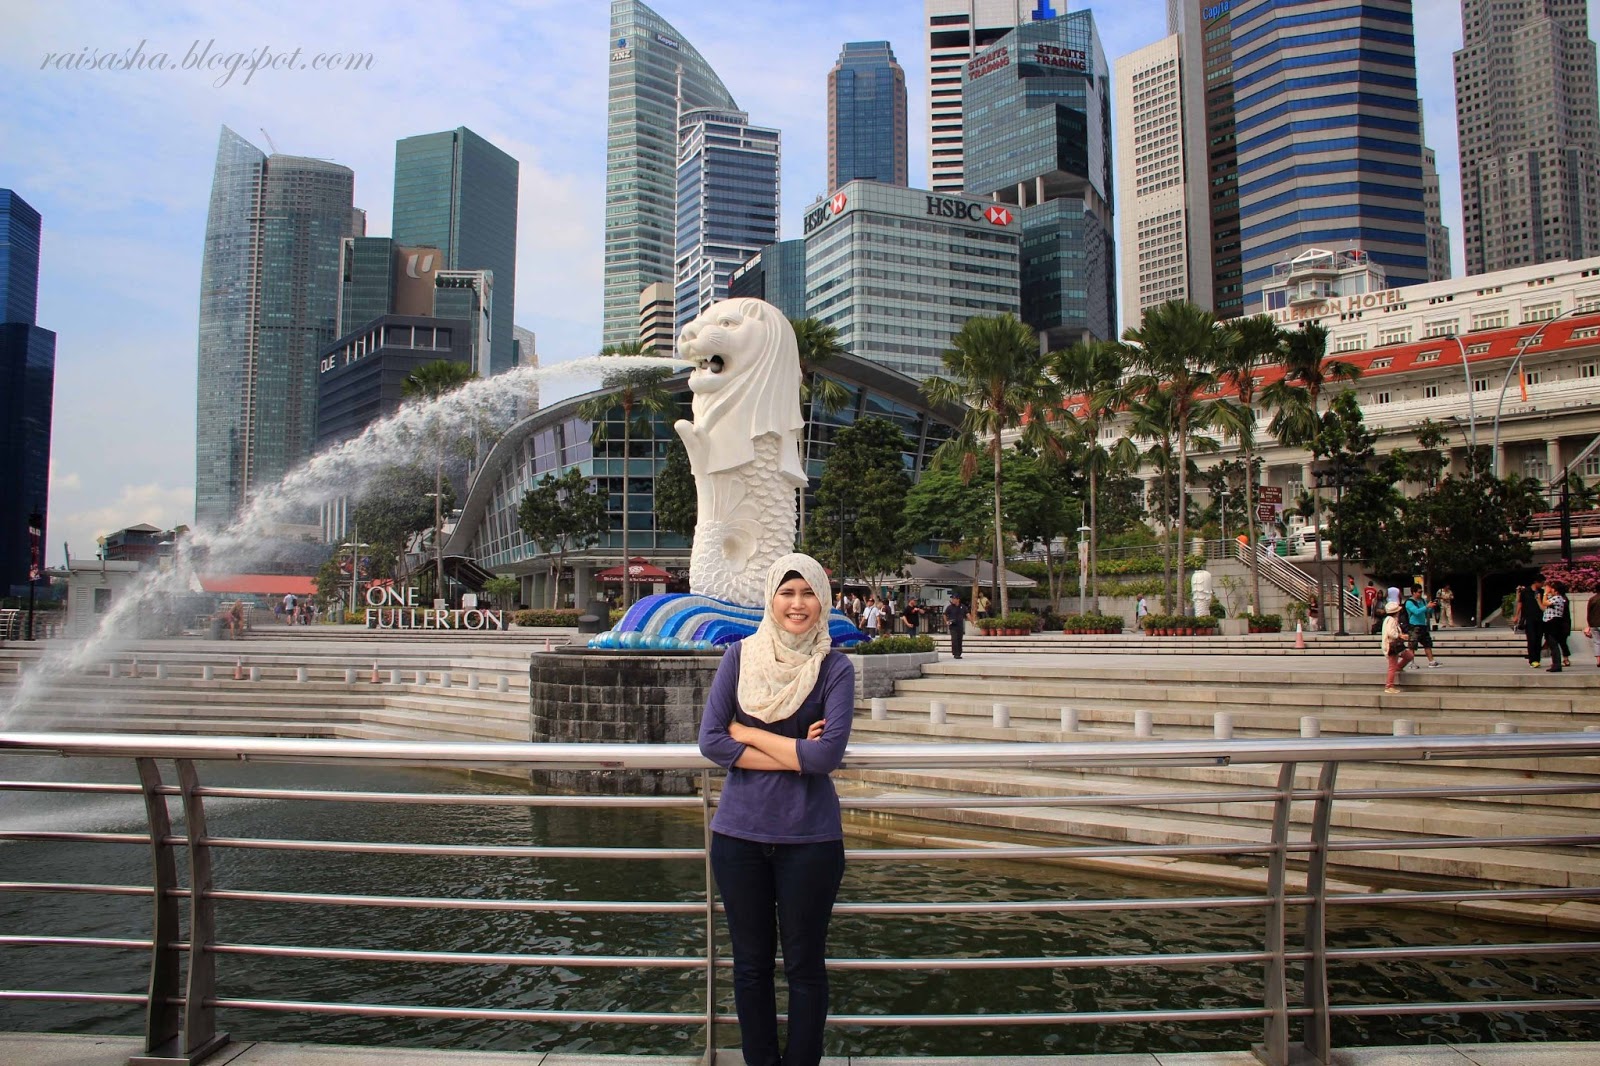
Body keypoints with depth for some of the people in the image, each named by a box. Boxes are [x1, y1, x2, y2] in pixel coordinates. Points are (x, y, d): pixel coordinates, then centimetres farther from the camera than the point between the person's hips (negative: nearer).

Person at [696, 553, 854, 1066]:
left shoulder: (834, 668, -5)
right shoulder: (740, 656, 1)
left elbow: (828, 755, -16)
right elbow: (710, 741, -7)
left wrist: (745, 732, -11)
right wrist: (795, 753, -14)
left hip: (810, 838, -2)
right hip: (739, 832, 2)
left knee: (804, 965, 10)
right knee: (751, 962, 14)